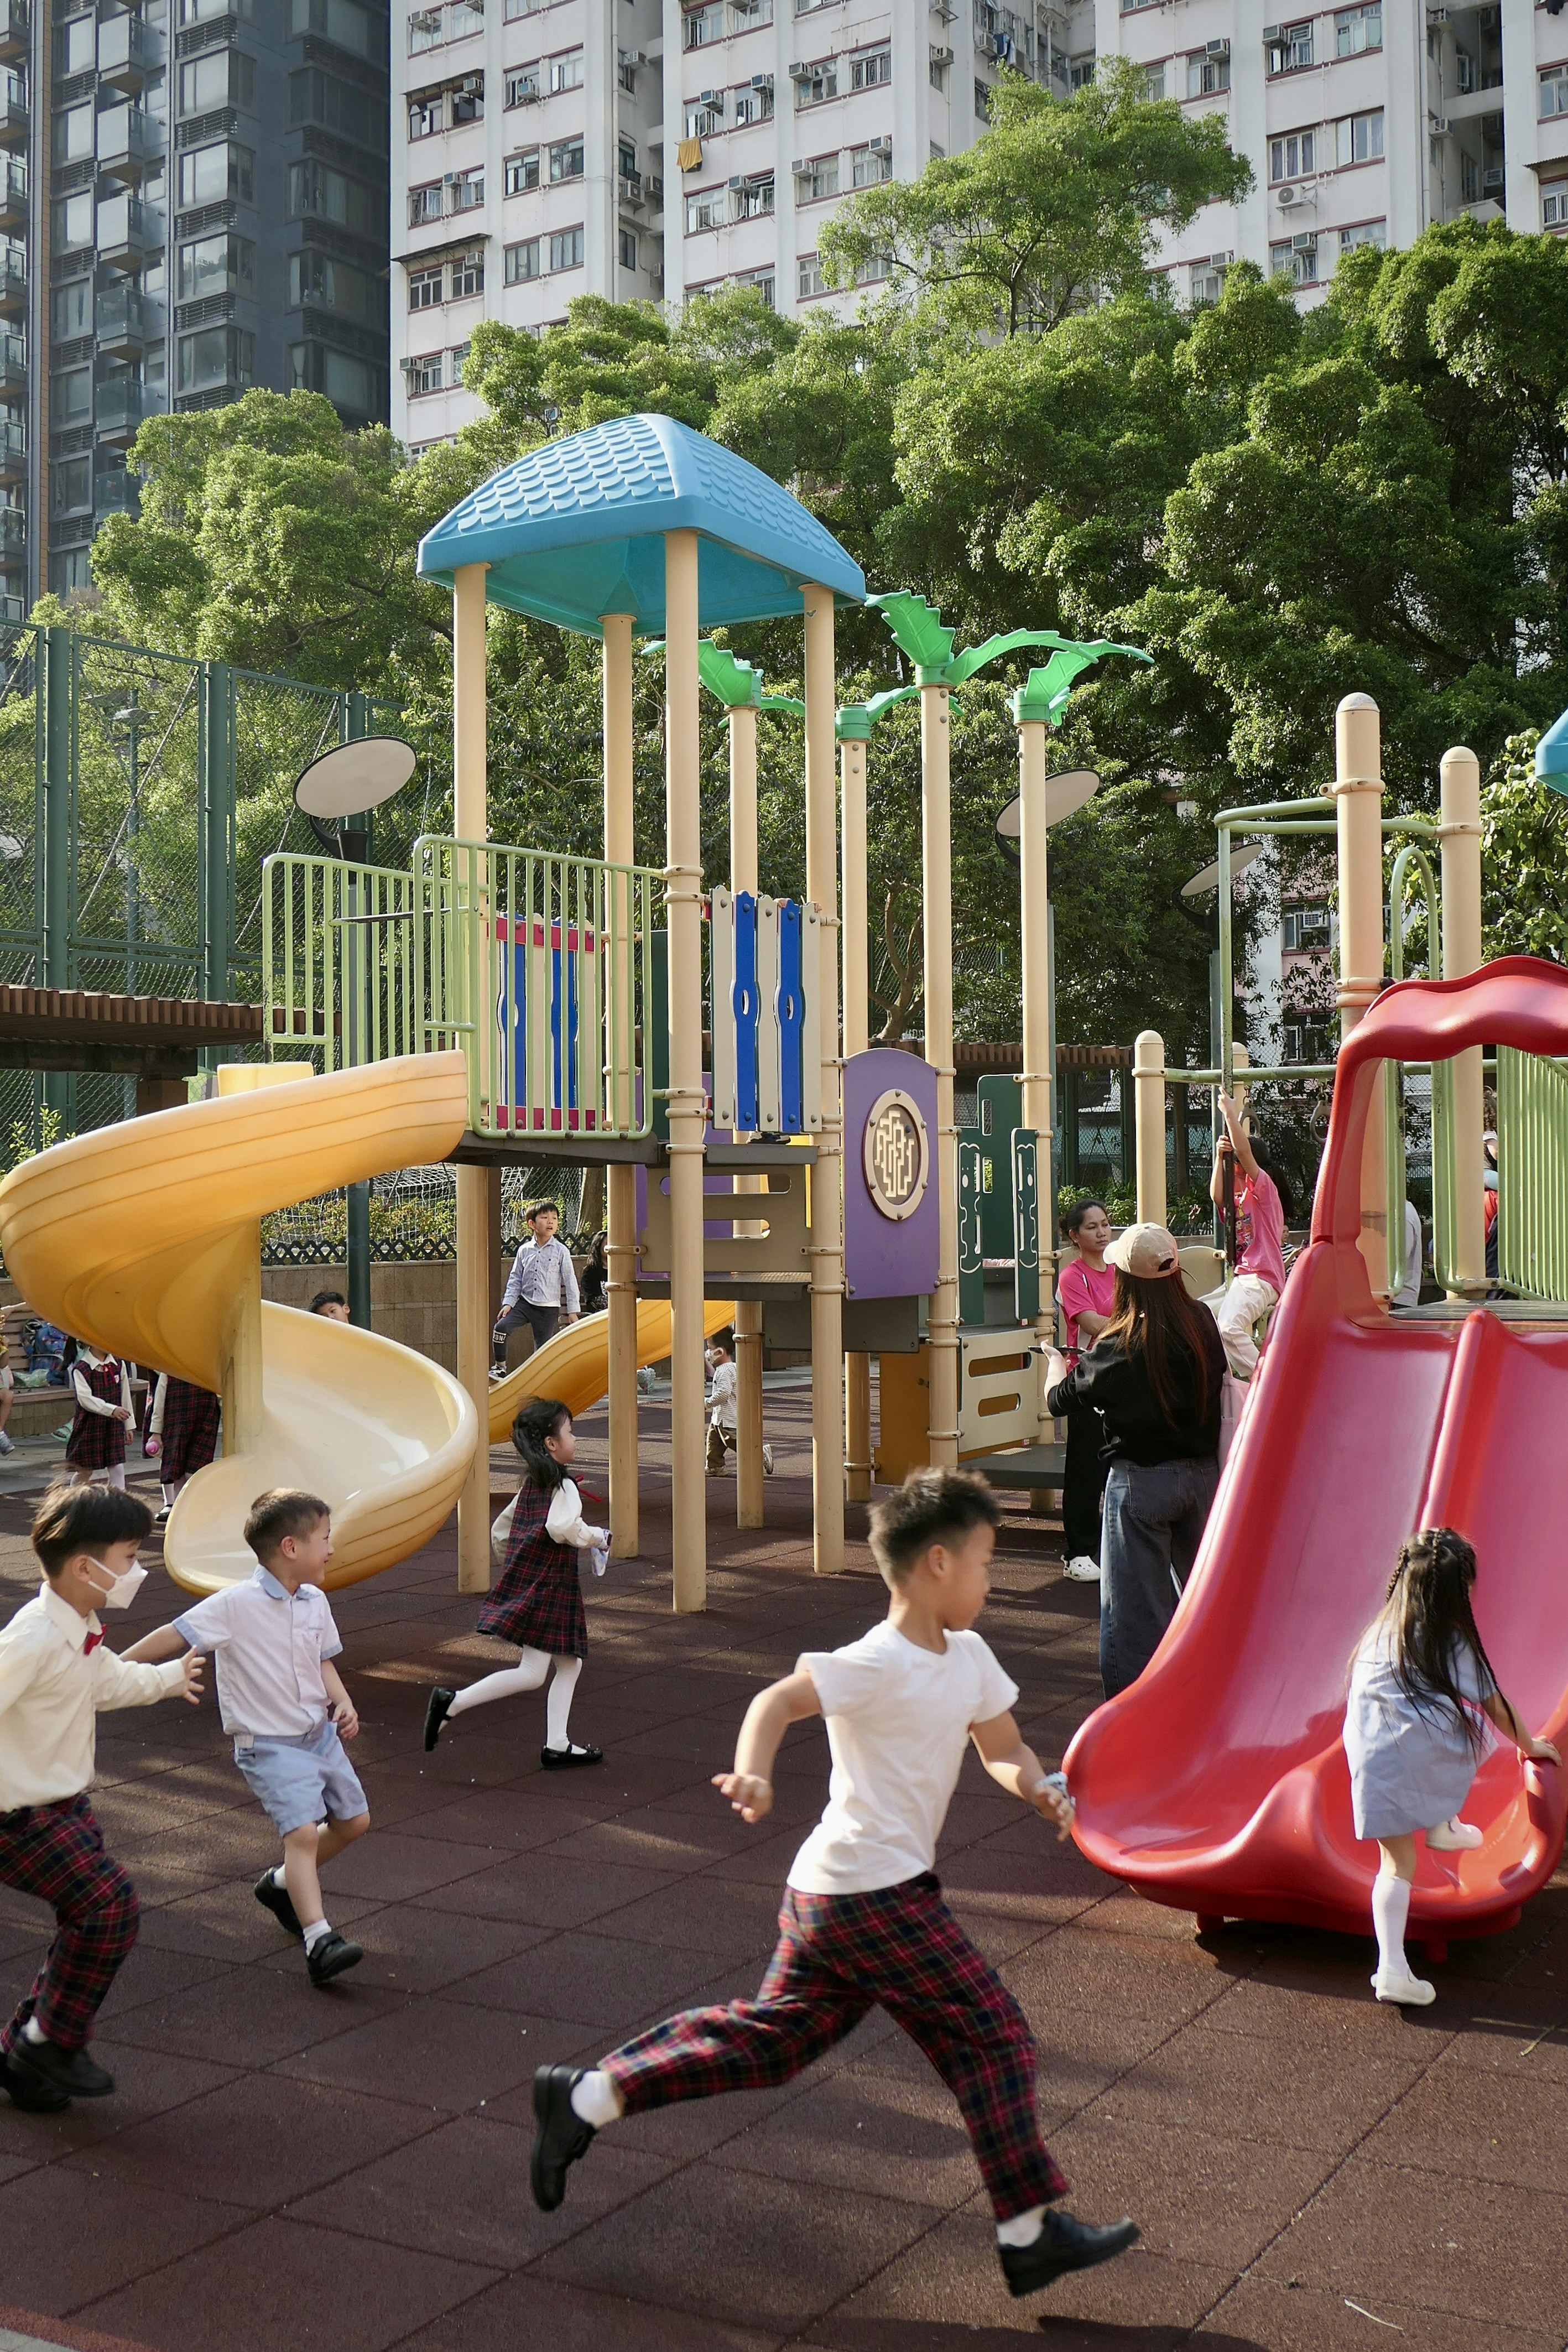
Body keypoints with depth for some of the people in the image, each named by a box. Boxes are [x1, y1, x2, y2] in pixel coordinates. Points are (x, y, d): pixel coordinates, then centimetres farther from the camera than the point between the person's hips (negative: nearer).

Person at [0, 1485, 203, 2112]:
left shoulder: (82, 1634, 5)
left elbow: (110, 1679, 28)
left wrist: (168, 1679, 44)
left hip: (68, 1805, 10)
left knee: (89, 1924, 11)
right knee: (110, 1902, -18)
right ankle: (51, 2042, -1)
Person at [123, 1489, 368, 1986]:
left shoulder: (316, 1602, 2)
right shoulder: (237, 1605, -19)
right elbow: (175, 1636, -14)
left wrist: (342, 1703, -1)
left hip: (321, 1733, 7)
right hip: (270, 1744, -7)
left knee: (354, 1821, 14)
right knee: (303, 1831, -21)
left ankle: (282, 1885, 35)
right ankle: (318, 1940, -22)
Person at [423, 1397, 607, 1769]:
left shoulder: (531, 1484, 13)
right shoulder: (563, 1486, -13)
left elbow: (500, 1530, 19)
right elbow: (561, 1526, -31)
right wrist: (594, 1539, -15)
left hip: (527, 1580, 10)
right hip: (545, 1585, -10)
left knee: (570, 1663, 13)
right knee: (531, 1674, -9)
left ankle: (557, 1745, 11)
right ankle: (452, 1702, -9)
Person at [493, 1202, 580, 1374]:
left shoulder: (561, 1251, -3)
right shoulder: (524, 1250, 4)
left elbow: (570, 1281, -2)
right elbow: (515, 1280, 10)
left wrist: (573, 1311, -4)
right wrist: (508, 1303, 0)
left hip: (549, 1308, -2)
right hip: (525, 1303, 2)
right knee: (501, 1326, -17)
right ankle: (500, 1367, -2)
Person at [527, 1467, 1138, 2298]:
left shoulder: (969, 1658, 11)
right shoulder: (879, 1664, -16)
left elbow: (1004, 1750, 19)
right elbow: (777, 1701, -24)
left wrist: (1038, 1786, -2)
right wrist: (753, 1775, -42)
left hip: (829, 1897, 9)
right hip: (875, 1897, -9)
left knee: (769, 2036, 13)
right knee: (993, 2038, -1)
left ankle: (586, 2097, 15)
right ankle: (1029, 2234, 9)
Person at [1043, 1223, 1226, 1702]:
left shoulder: (1122, 1345, -17)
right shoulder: (1203, 1325, -4)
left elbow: (1060, 1399, -7)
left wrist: (1055, 1364, 17)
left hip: (1142, 1479, -5)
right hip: (1202, 1473, 5)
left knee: (1135, 1602, 4)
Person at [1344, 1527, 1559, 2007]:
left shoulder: (1377, 1638, 18)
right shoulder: (1457, 1643, 7)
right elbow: (1495, 1704, 15)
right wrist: (1529, 1745, 33)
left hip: (1373, 1760, 4)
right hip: (1429, 1753, -3)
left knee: (1395, 1863, 10)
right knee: (1474, 1723, 29)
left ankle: (1392, 1967, -2)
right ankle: (1442, 1826, 29)